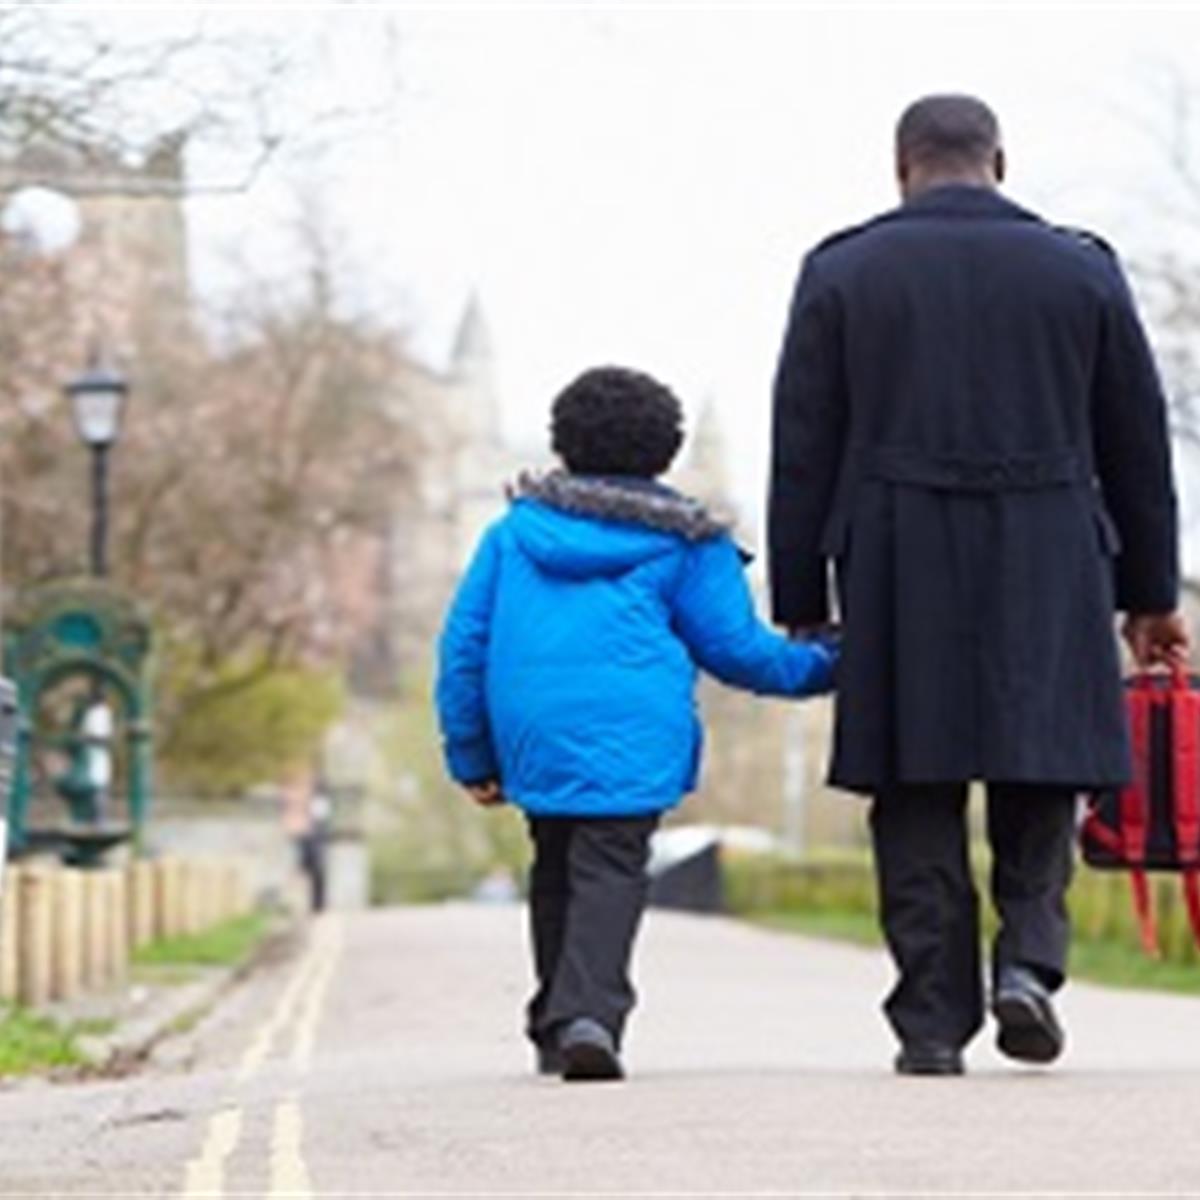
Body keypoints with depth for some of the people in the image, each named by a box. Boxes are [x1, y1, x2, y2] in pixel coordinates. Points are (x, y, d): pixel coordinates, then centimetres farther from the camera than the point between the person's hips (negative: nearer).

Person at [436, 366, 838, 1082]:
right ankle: (588, 1014, -27)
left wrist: (471, 755, 17)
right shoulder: (684, 541, 6)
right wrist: (822, 668, 25)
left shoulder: (518, 527, 15)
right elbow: (736, 647, 8)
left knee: (556, 868, 19)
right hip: (633, 739, -3)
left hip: (532, 733, 3)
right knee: (611, 868, -7)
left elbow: (464, 644, 12)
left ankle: (556, 1026, 21)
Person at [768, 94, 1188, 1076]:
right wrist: (1149, 594, 18)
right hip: (1048, 570, 0)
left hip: (899, 570, 0)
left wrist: (800, 606, 8)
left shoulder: (840, 274, 5)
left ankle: (933, 1022, 2)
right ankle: (1029, 955, -7)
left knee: (917, 795, 4)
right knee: (1041, 768, 13)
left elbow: (803, 454, 4)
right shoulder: (1082, 269, 7)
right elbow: (1138, 447, 11)